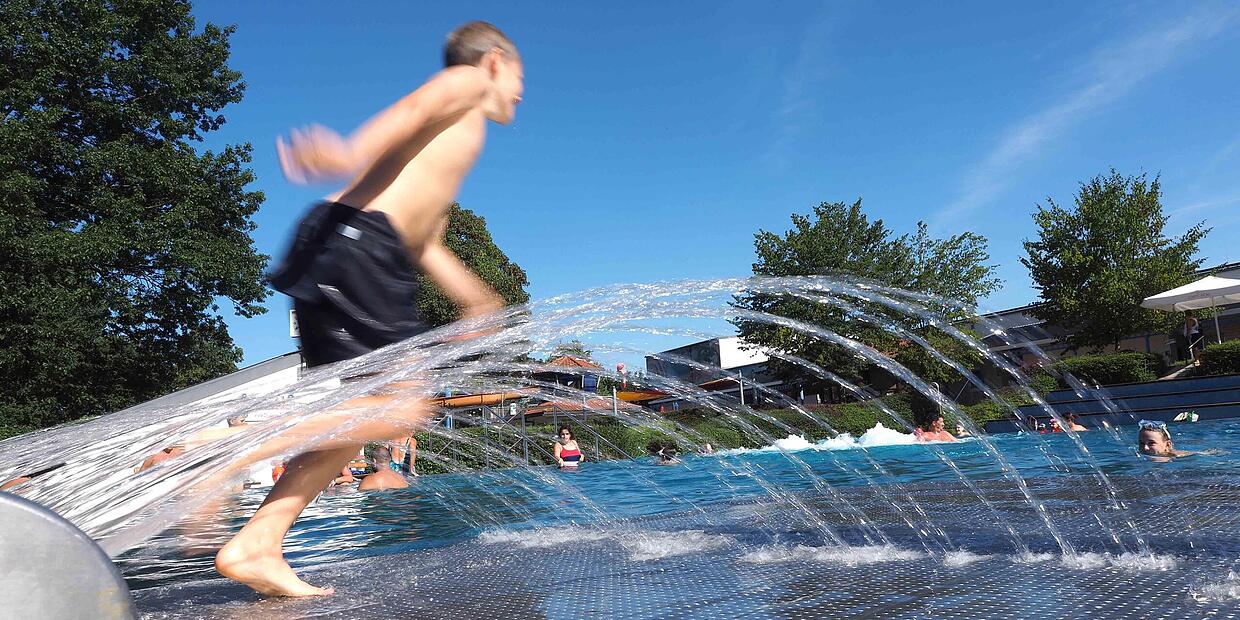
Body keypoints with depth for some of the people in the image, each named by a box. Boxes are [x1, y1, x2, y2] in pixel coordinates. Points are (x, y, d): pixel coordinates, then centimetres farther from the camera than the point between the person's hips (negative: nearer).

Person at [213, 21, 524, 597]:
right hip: (358, 242, -10)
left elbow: (424, 242, 34)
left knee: (364, 410, 9)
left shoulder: (452, 145, 34)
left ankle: (255, 546, 5)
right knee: (403, 408, -12)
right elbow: (412, 109, -13)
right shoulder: (468, 82, 10)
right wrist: (353, 151, -32)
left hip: (335, 251, 10)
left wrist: (476, 299, 37)